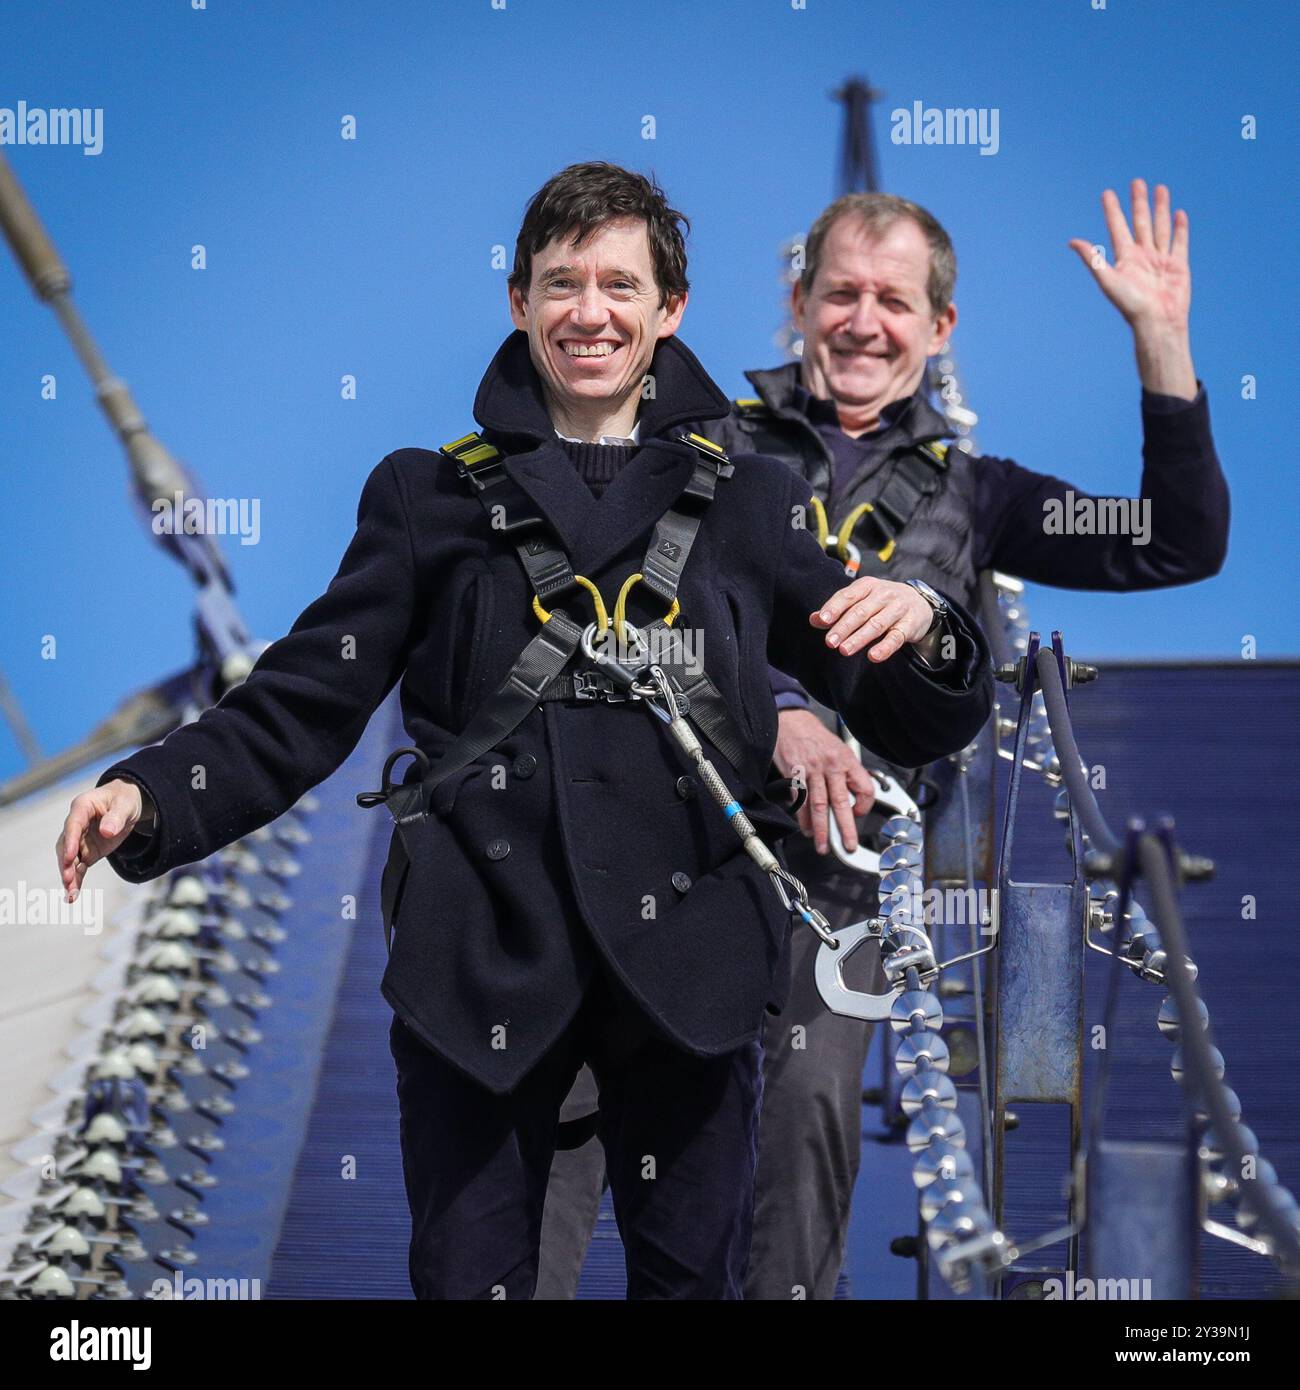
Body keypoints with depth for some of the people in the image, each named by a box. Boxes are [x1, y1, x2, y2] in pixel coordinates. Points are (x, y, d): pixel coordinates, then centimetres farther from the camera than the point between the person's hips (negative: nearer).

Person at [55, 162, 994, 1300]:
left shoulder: (747, 502, 10)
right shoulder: (433, 498, 9)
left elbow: (916, 729, 10)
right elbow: (299, 708, 5)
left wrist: (925, 632, -13)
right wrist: (149, 799, -12)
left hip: (685, 957, 1)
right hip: (483, 950, 0)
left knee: (693, 1276, 9)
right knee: (468, 1279, 5)